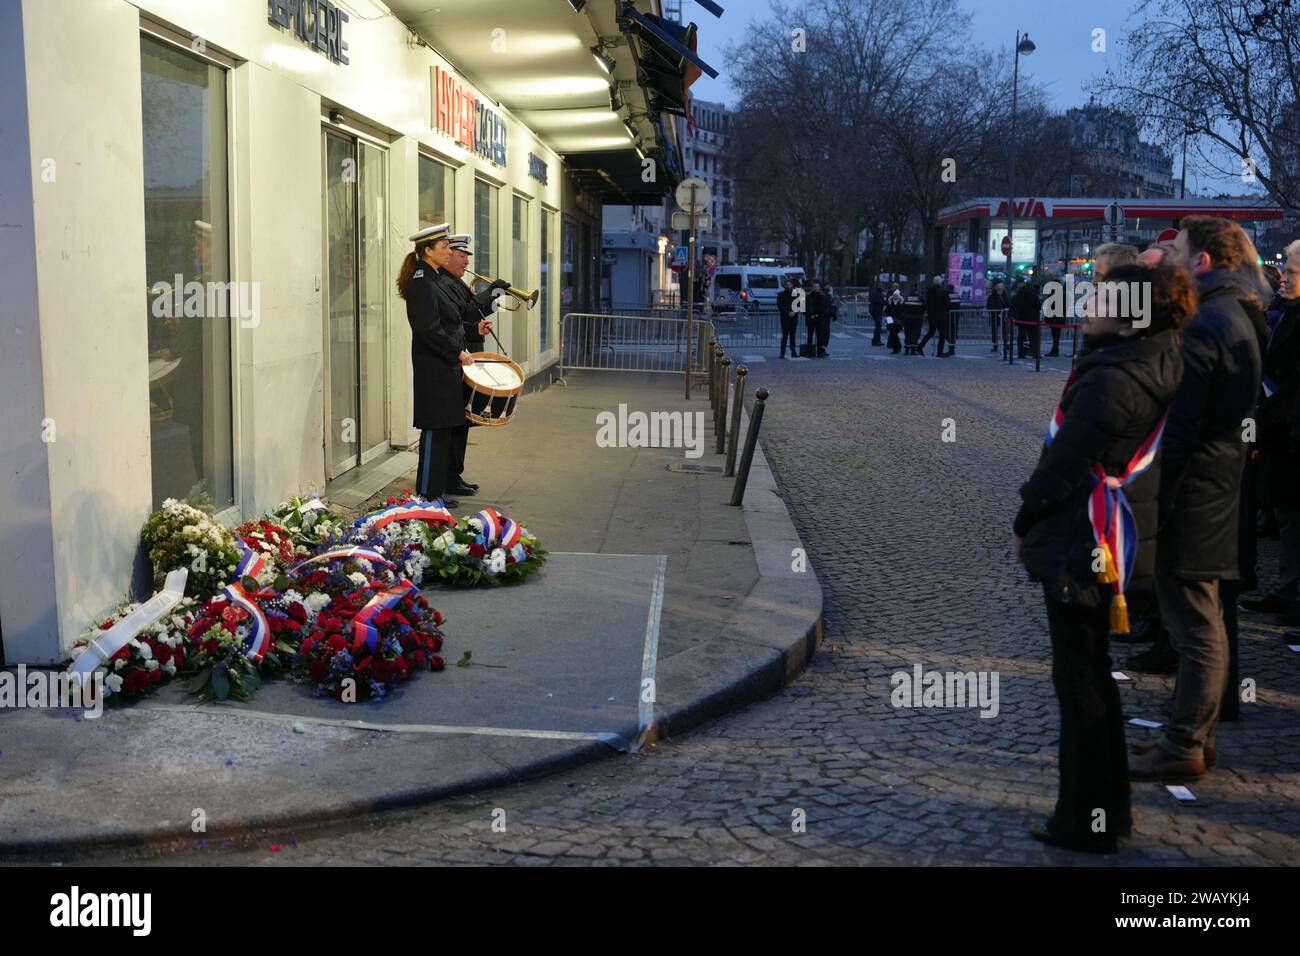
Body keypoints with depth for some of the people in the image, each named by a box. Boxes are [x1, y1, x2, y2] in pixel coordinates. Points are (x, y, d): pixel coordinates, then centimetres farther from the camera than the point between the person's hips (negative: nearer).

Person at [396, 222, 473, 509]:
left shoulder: (431, 280, 16)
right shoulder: (422, 282, -15)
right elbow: (429, 329, -22)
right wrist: (458, 352, -18)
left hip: (442, 367, 10)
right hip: (434, 370, -10)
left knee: (441, 431, 13)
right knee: (435, 431, -5)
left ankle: (436, 490, 21)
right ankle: (428, 494, 2)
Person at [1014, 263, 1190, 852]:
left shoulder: (1111, 380, -22)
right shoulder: (1144, 368, 7)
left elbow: (1064, 463, -20)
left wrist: (1025, 525, -6)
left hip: (1082, 548, -9)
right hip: (1111, 544, 9)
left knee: (1079, 682, 1)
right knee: (1092, 676, 20)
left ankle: (1083, 822, 13)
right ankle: (1107, 808, 31)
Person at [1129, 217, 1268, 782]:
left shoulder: (1203, 326, -19)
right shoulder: (1237, 316, 12)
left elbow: (1179, 428, -21)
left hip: (1191, 495, -10)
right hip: (1220, 488, 10)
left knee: (1195, 628, -2)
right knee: (1200, 623, 17)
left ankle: (1184, 747, 7)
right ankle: (1195, 735, 28)